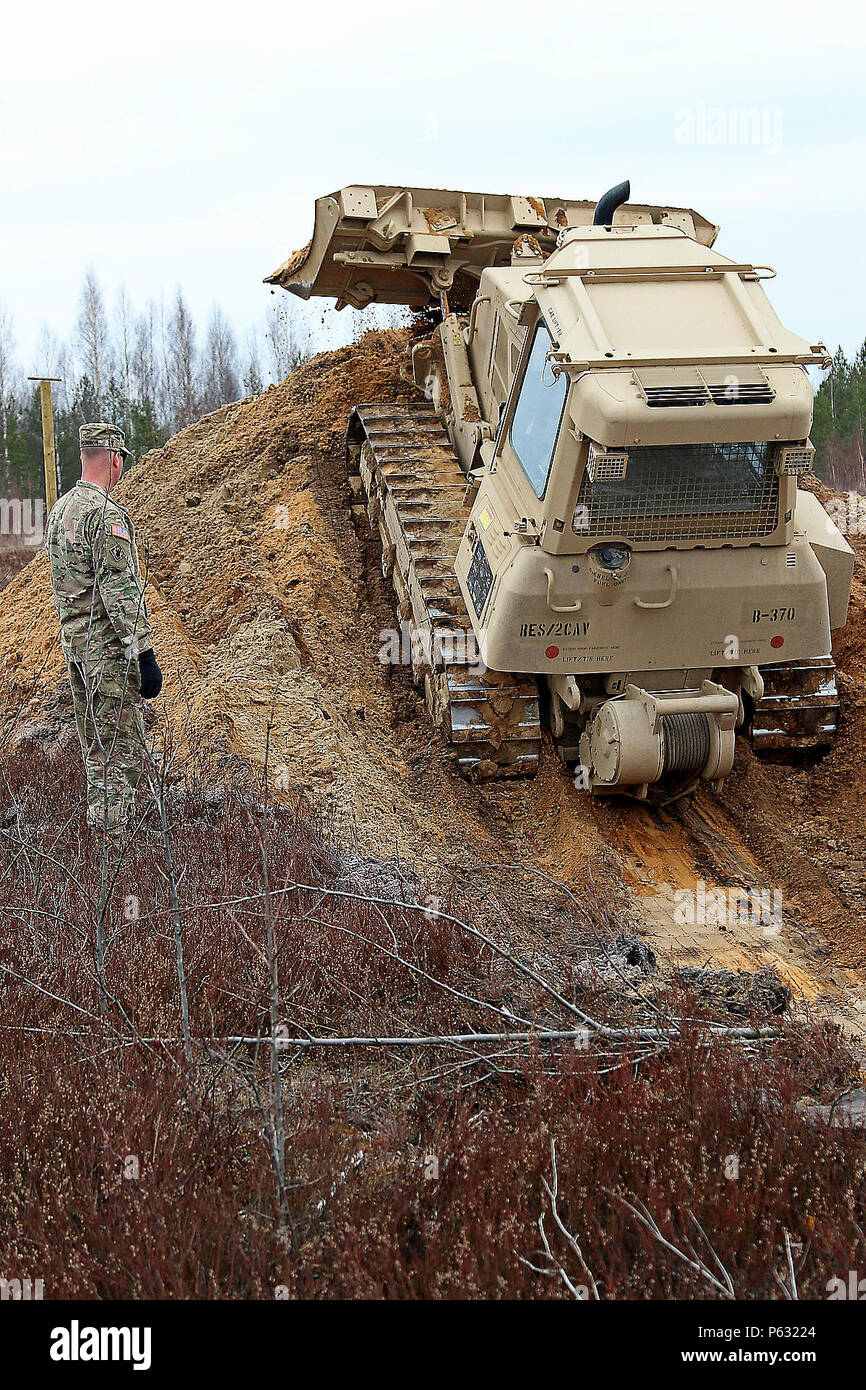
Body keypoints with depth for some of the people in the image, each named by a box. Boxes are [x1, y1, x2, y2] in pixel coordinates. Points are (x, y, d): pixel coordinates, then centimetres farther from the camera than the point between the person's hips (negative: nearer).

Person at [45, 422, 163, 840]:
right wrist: (144, 655, -21)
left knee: (95, 749, 17)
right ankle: (114, 842, -4)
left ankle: (98, 832, 24)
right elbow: (120, 592, -22)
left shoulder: (59, 509, 12)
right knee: (122, 748, -5)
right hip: (109, 648, -9)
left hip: (73, 643, 9)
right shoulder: (106, 515, -18)